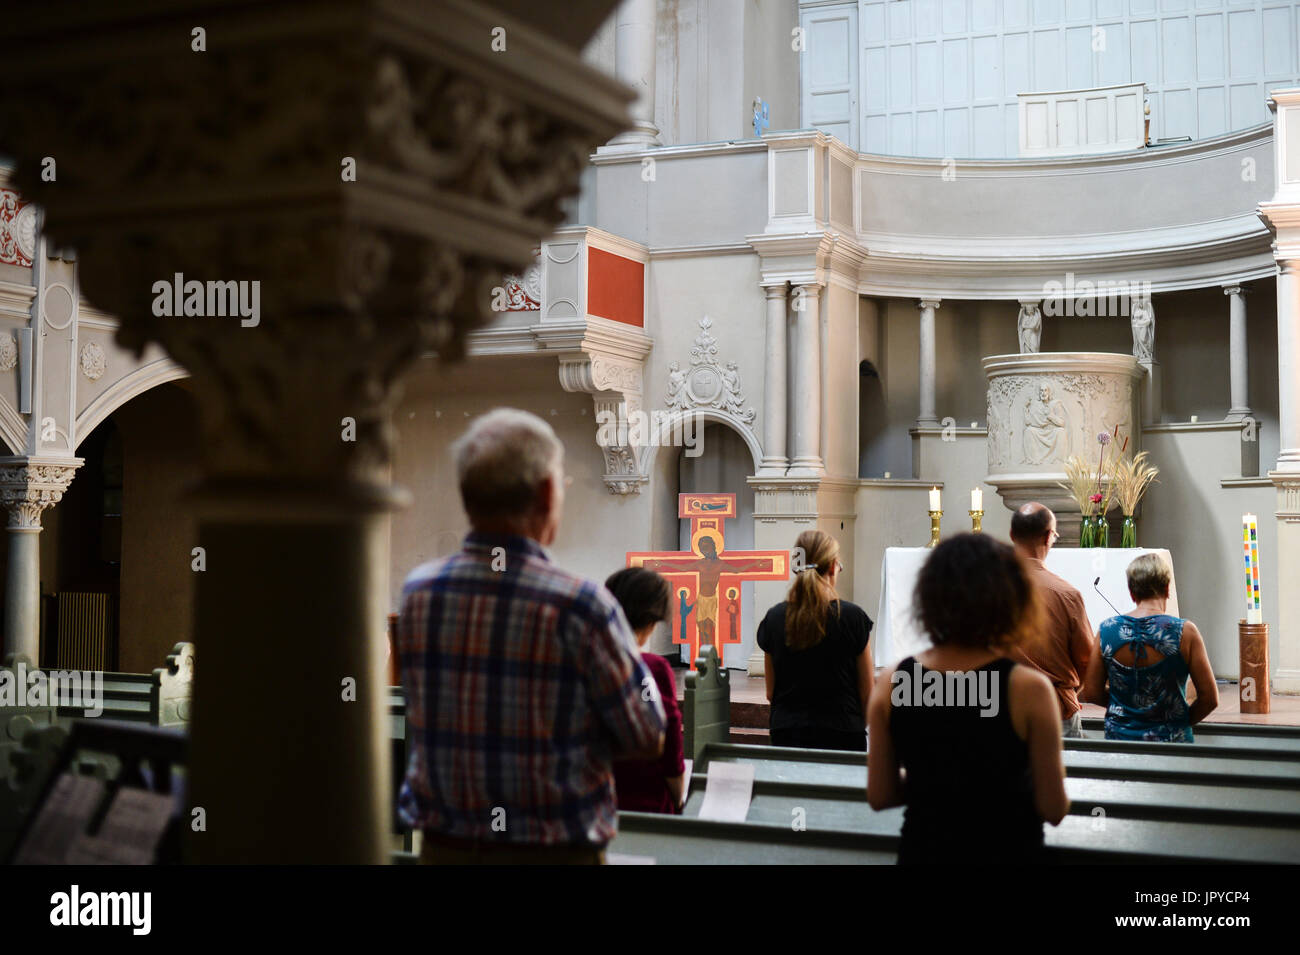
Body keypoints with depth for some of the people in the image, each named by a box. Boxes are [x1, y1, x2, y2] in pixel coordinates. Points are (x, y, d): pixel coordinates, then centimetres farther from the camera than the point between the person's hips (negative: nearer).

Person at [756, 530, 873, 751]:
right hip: (841, 735, -3)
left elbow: (770, 693, 10)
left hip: (785, 733, 3)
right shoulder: (853, 617, -6)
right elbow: (867, 693, 1)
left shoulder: (774, 618, 2)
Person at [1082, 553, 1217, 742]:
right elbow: (1210, 699, -4)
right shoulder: (1184, 632, -8)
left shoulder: (1107, 629, -1)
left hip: (1119, 736, 3)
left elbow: (1091, 693, 5)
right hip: (1170, 741, -2)